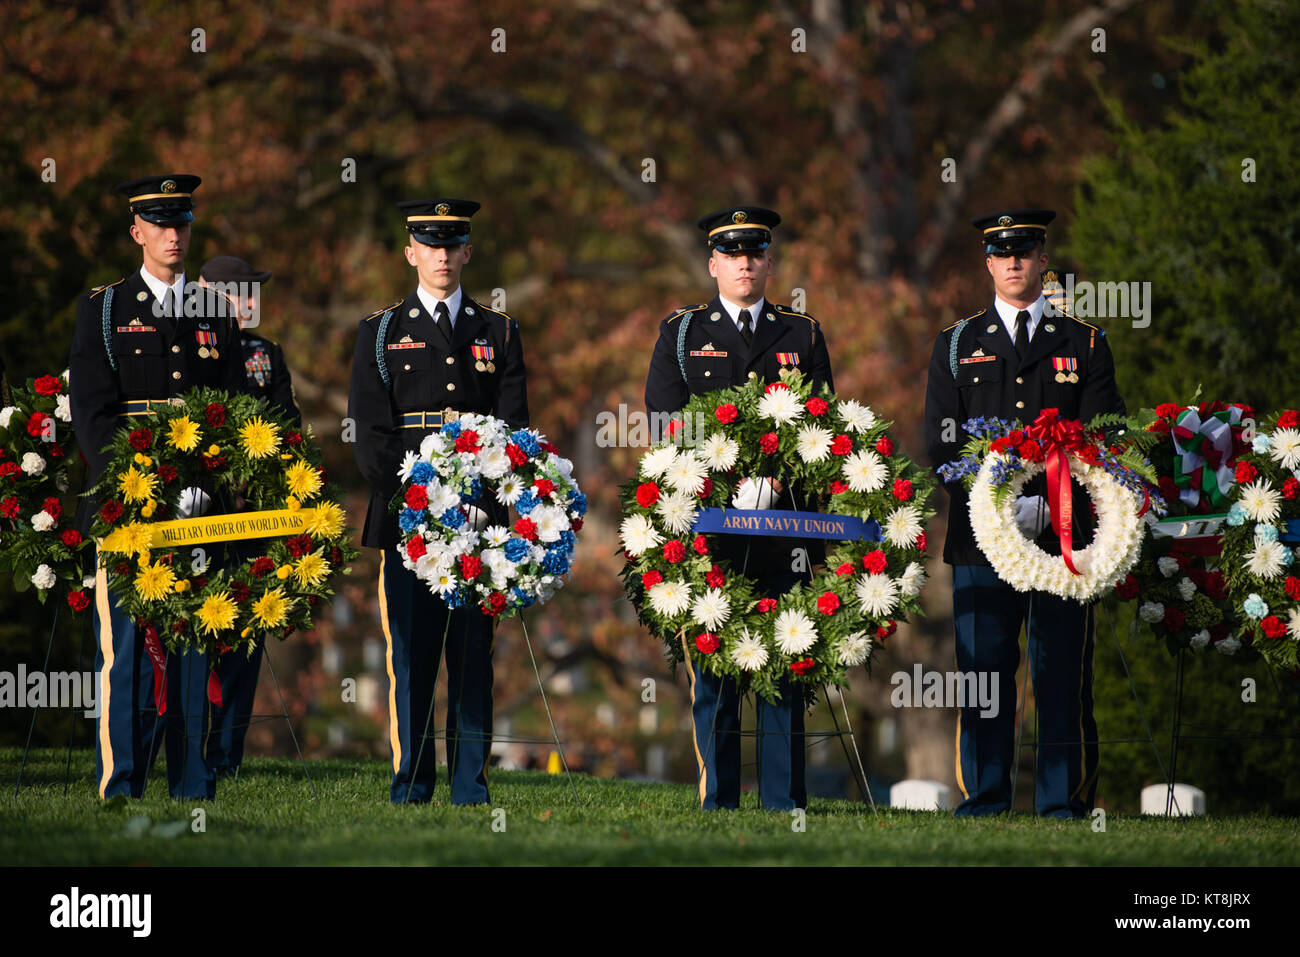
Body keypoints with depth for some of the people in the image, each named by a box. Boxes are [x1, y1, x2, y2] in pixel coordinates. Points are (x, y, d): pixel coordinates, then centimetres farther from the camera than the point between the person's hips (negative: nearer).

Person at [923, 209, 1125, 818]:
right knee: (982, 671, -1)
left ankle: (1065, 802, 2)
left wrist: (1045, 502, -11)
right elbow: (941, 444, 5)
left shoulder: (1085, 345, 12)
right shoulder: (956, 346, 13)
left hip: (1064, 534, -1)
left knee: (1063, 673, -2)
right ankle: (983, 800, 4)